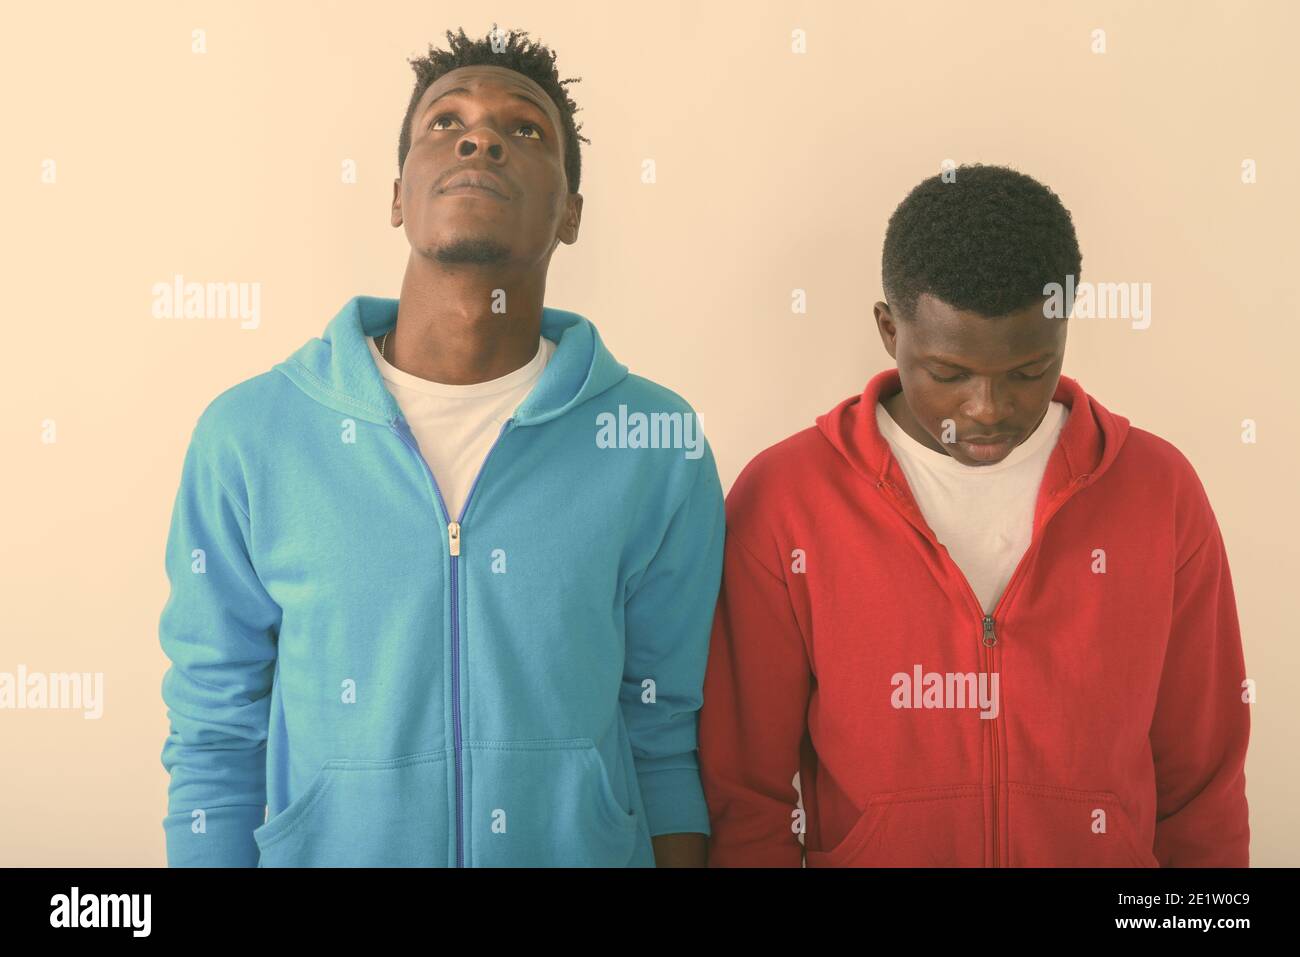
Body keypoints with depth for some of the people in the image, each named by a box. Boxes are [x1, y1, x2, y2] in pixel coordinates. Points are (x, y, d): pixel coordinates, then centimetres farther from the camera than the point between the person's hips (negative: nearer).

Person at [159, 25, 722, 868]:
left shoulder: (658, 443, -10)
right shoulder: (248, 435, -10)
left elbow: (665, 736, -2)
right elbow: (215, 744, -3)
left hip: (590, 846, 1)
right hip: (323, 847, 0)